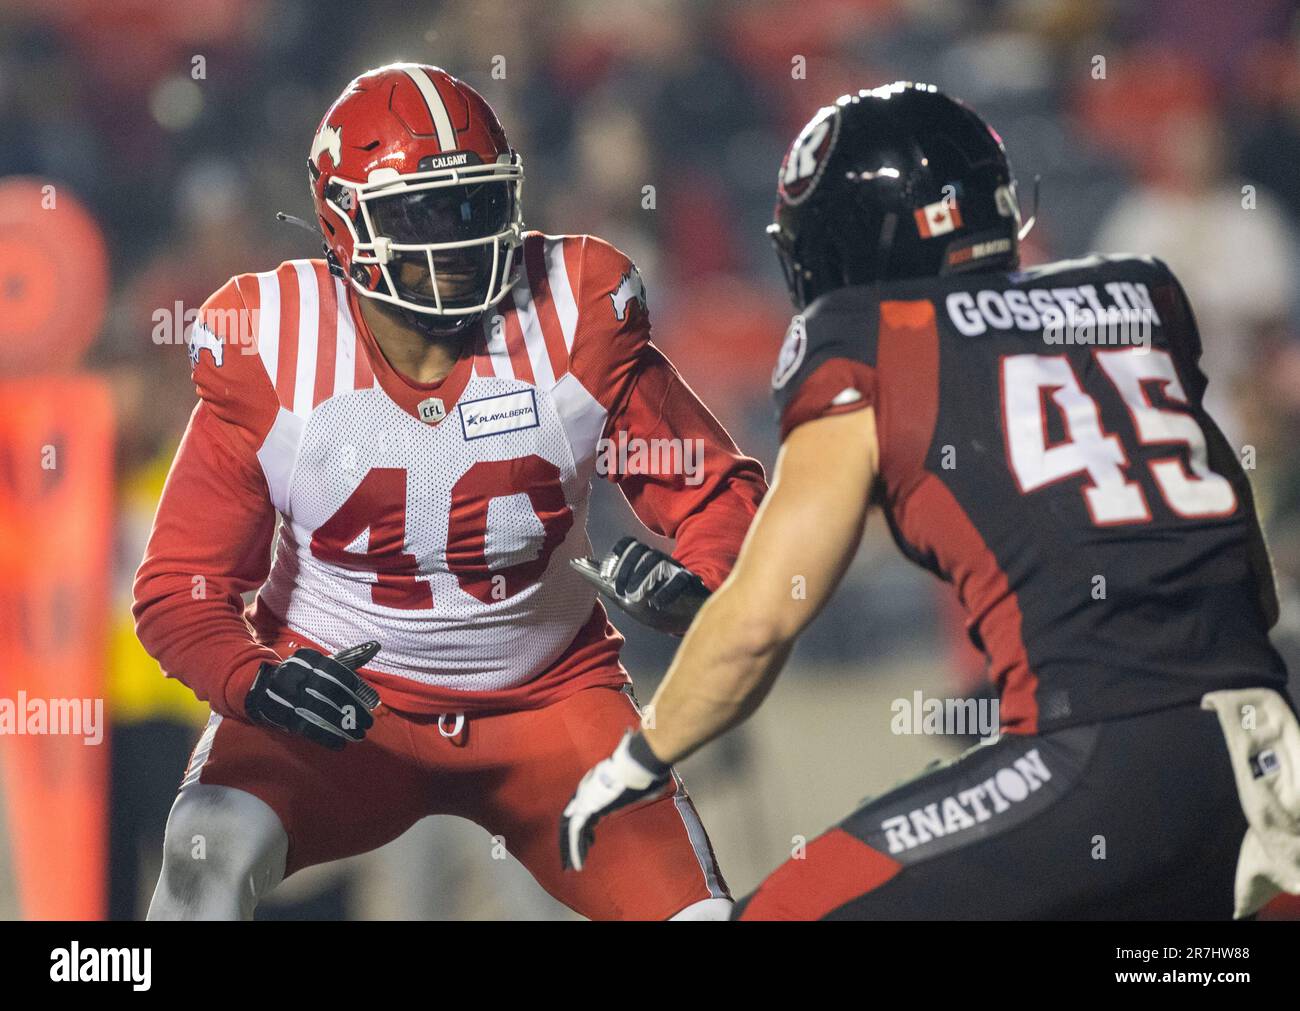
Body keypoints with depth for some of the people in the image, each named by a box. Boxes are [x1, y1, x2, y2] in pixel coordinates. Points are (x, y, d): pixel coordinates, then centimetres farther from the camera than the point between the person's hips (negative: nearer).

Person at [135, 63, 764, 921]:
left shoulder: (575, 318, -13)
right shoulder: (268, 352, -14)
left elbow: (718, 491, -4)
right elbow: (182, 587, -10)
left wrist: (695, 583, -28)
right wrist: (256, 682, -32)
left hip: (546, 693, 2)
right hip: (337, 693, -1)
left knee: (692, 909, -14)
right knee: (213, 849, -29)